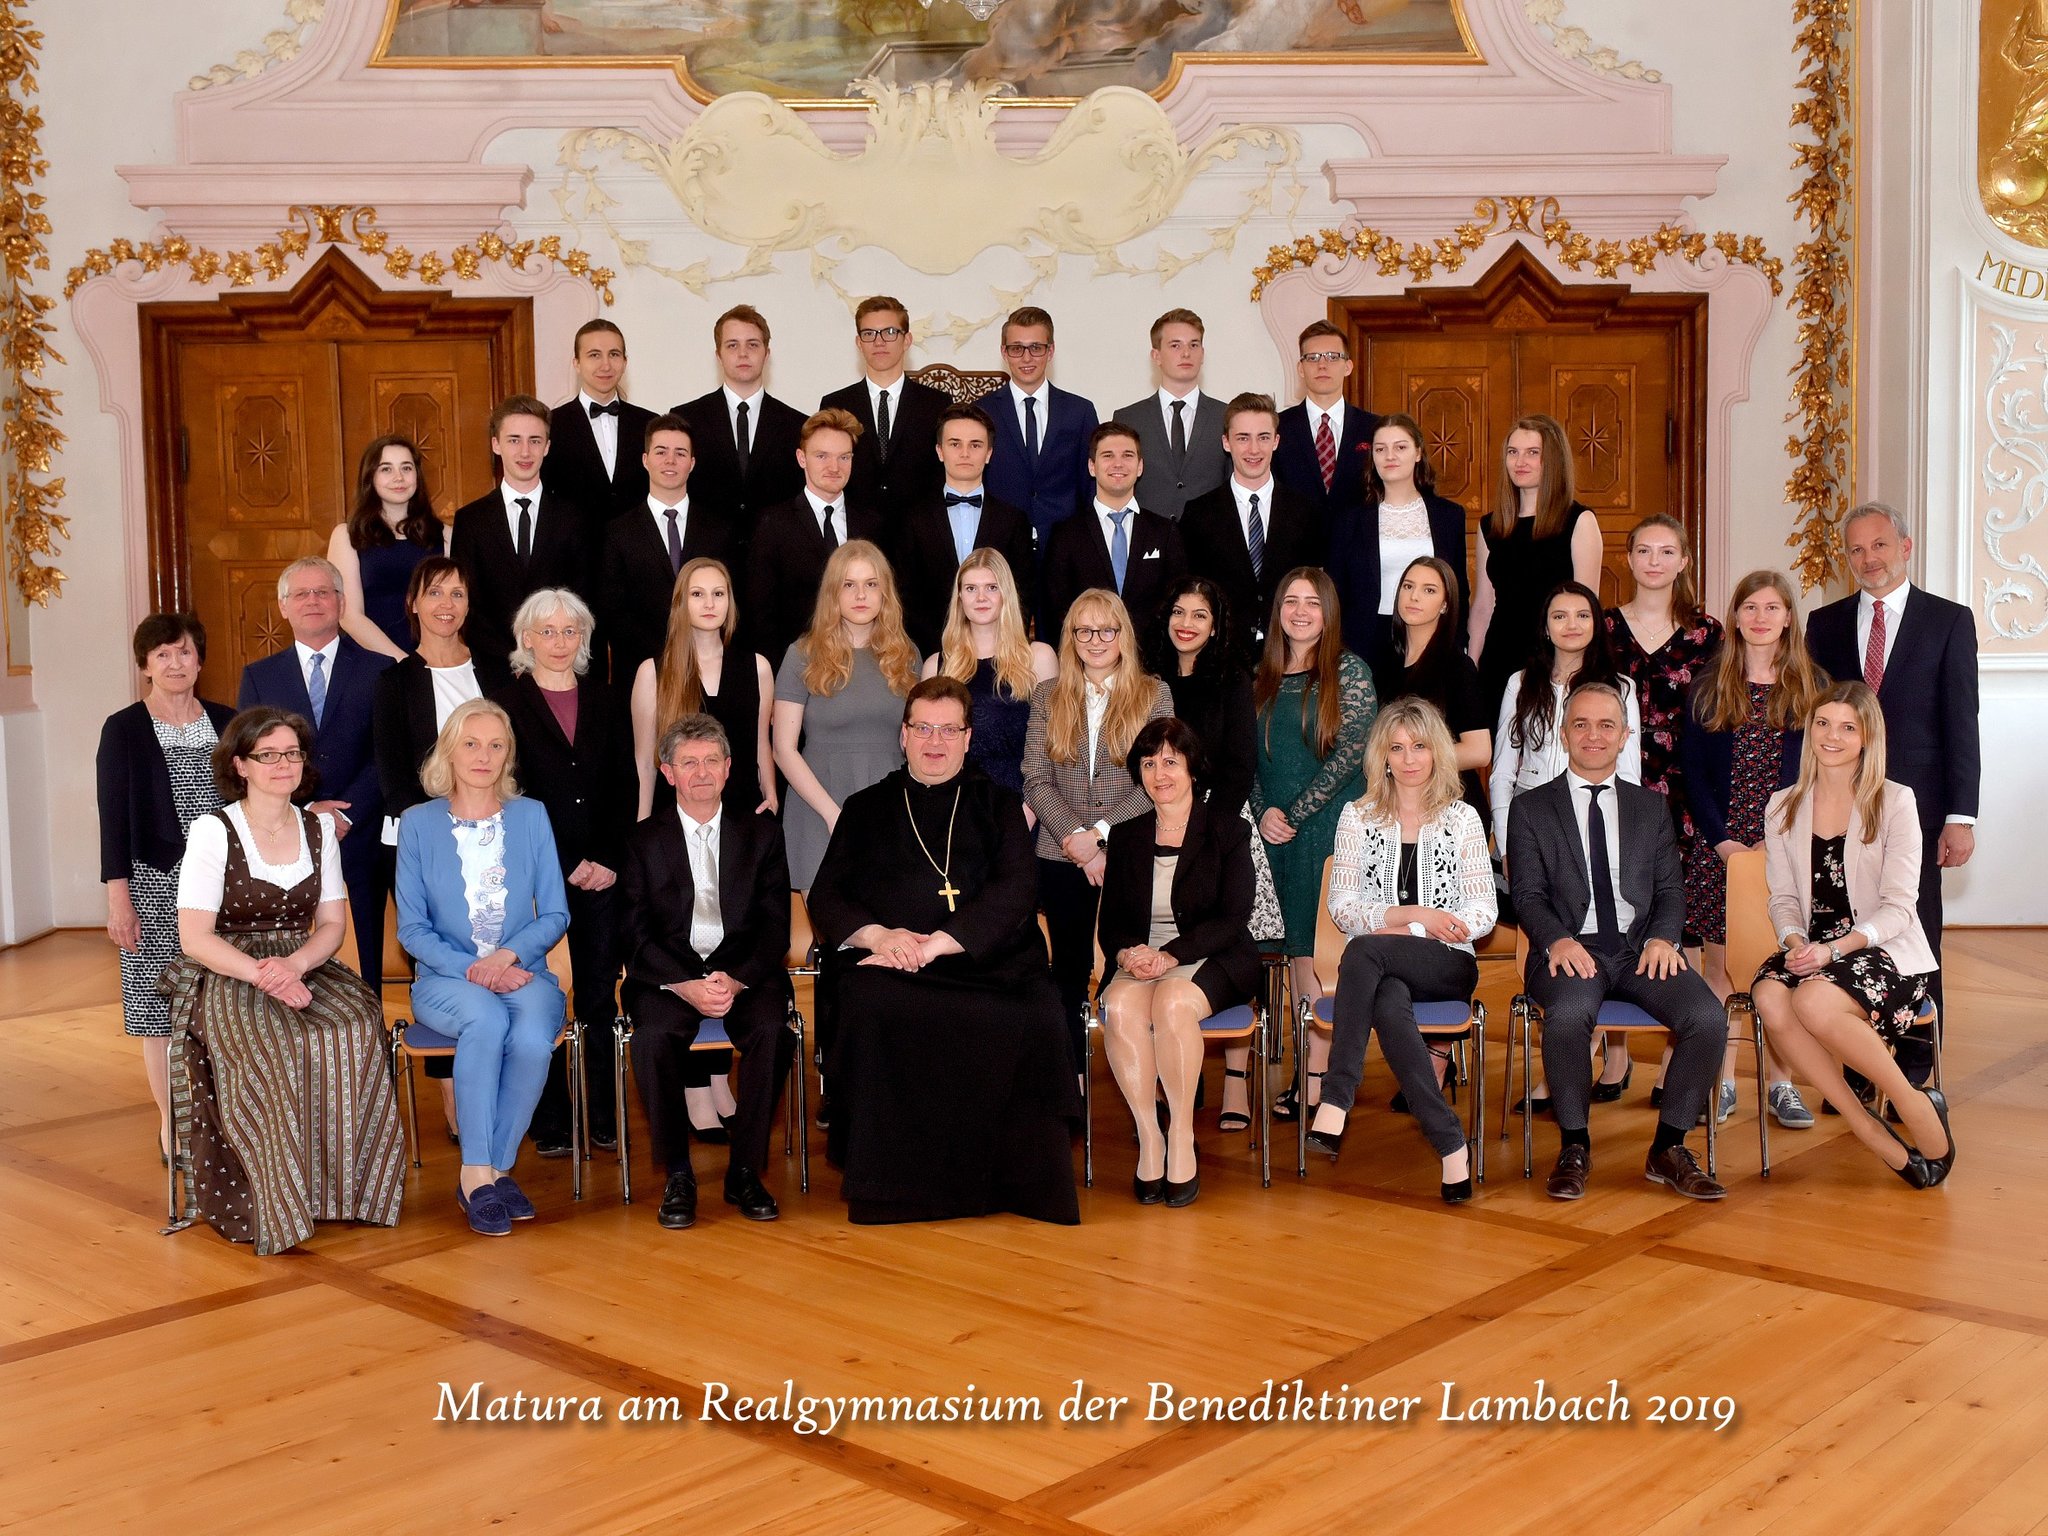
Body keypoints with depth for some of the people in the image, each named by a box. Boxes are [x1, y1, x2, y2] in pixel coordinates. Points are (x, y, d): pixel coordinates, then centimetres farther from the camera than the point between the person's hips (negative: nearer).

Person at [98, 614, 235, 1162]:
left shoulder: (225, 722, 9)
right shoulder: (123, 730, -1)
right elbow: (113, 817, -4)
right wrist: (118, 897, -9)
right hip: (157, 886, -3)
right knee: (162, 1007, 0)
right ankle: (171, 1124, 11)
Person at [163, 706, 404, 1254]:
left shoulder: (318, 827, 11)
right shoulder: (214, 832, -3)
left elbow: (331, 924, 9)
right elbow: (194, 937, -8)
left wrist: (293, 965, -13)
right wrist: (259, 973, -24)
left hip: (304, 968, 4)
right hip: (228, 978, -4)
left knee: (357, 1030, -28)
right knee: (274, 1049, -35)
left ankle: (344, 1186, -19)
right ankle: (278, 1202, -23)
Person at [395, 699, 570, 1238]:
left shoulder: (531, 816, 7)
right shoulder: (418, 823, 4)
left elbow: (555, 914, 5)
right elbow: (412, 930, 1)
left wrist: (507, 955, -14)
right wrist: (473, 970, -15)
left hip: (522, 973, 1)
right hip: (446, 979, -1)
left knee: (532, 1037, -33)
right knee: (485, 1017, -35)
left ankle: (492, 1168, -16)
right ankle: (479, 1173, -27)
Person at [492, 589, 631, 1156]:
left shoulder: (601, 700, 12)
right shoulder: (508, 704, 1)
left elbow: (624, 785, 9)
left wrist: (610, 859, -3)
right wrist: (568, 866, -8)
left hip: (603, 870, 3)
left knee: (600, 991, 4)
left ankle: (603, 1113, 10)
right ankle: (550, 1122, 6)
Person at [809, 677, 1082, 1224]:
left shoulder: (998, 806, 18)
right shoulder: (866, 809, 22)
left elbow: (1014, 892, 2)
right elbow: (825, 899, 14)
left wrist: (935, 944, -12)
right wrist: (878, 935, -9)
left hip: (985, 961, -1)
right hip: (888, 963, 1)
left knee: (1030, 1012, -34)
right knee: (874, 1007, -35)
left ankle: (1016, 1181, -21)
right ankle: (892, 1184, -24)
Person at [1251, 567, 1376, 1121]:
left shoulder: (1349, 672, -3)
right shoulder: (1263, 678, 12)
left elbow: (1350, 753, -10)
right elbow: (1249, 756, 13)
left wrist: (1295, 813, -12)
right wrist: (1264, 811, -3)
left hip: (1330, 824, -5)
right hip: (1275, 829, 5)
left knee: (1318, 945, -7)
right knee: (1297, 945, 6)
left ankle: (1318, 1080, -3)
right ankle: (1315, 1067, 11)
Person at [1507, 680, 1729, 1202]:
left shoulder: (1650, 807, 20)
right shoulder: (1530, 808, 11)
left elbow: (1670, 889, 13)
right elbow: (1527, 894, 2)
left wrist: (1663, 937, -9)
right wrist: (1558, 940, -18)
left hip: (1640, 949, 3)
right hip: (1571, 952, -3)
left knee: (1709, 1018, -25)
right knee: (1569, 1014, -36)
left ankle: (1668, 1148, -7)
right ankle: (1574, 1147, -15)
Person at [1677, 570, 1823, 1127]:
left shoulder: (1812, 686, 6)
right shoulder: (1709, 687, 6)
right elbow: (1692, 772, 4)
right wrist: (1724, 842, -7)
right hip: (1718, 845, 1)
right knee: (1719, 963, 2)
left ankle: (1782, 1084, 9)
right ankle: (1723, 1082, 9)